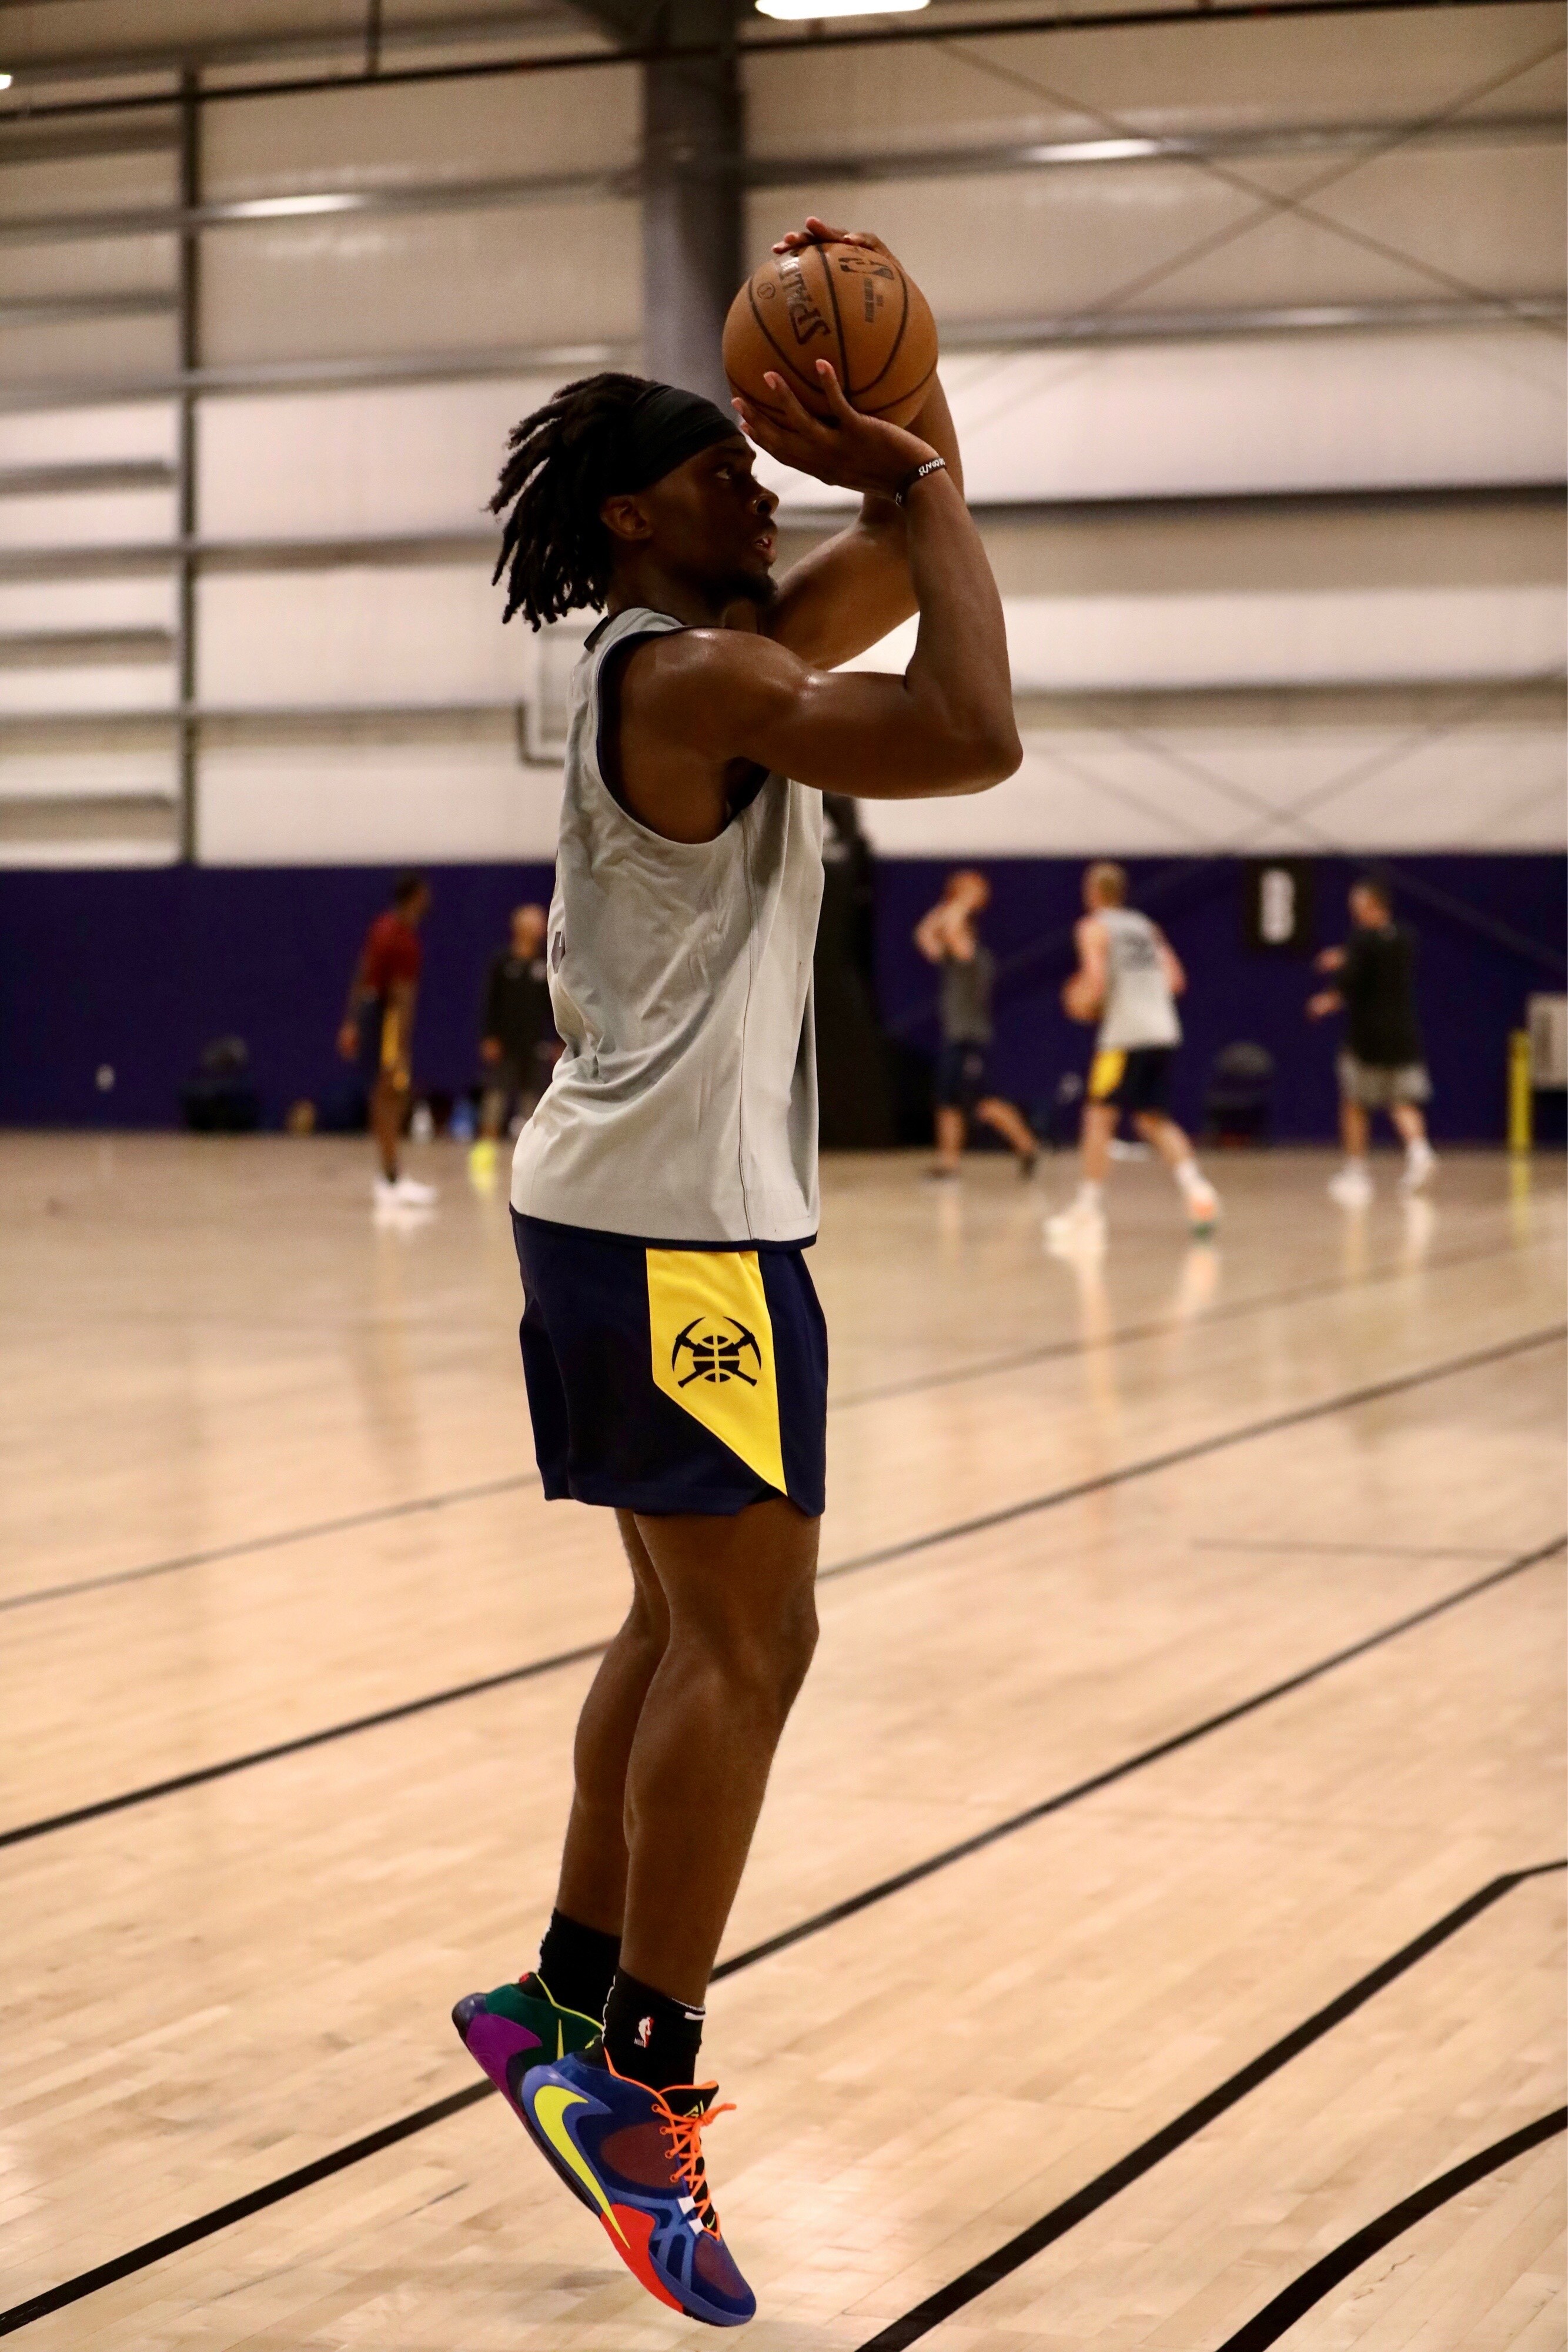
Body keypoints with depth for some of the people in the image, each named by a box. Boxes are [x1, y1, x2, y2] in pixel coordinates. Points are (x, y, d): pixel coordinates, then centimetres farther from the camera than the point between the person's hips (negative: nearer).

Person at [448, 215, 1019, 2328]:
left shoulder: (710, 656, 15)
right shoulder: (690, 672, -15)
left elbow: (911, 549, 23)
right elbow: (972, 735, -27)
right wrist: (919, 476, -16)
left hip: (639, 1214, 11)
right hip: (677, 1224, -11)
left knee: (688, 1629, 16)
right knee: (747, 1644, -8)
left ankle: (572, 2005, 23)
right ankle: (636, 2077, -3)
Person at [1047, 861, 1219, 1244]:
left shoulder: (1093, 928, -1)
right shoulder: (1146, 927, 19)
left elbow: (1095, 980, -15)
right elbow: (1174, 979, 13)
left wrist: (1081, 1004, 4)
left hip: (1126, 1036, -6)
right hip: (1164, 1032, 7)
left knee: (1099, 1115, 3)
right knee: (1154, 1119, 16)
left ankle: (1089, 1210, 3)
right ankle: (1196, 1188, -3)